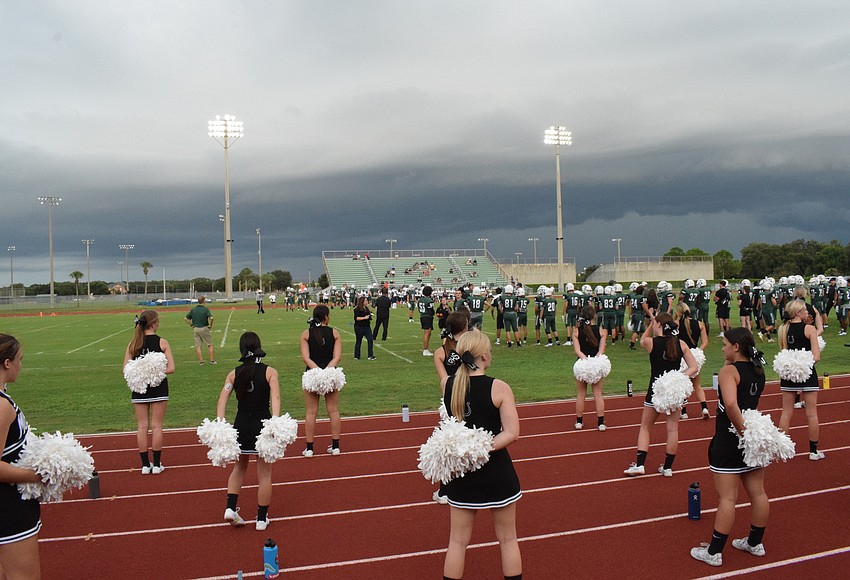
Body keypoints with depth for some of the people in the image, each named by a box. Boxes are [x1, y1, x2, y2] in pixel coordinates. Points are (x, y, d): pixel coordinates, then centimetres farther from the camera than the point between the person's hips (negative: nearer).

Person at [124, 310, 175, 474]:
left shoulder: (133, 344, 0)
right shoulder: (162, 342, -8)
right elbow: (170, 368, -13)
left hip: (139, 389, 2)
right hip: (158, 388, -2)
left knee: (142, 426, 10)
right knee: (156, 426, 6)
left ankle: (145, 464, 16)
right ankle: (157, 464, 11)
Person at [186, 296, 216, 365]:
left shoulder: (193, 310, 4)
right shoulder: (205, 309, -9)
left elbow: (186, 318, 5)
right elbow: (211, 318, -23)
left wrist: (192, 325, 11)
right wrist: (210, 325, -9)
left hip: (196, 329, 3)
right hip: (204, 328, -3)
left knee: (198, 346, 8)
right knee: (209, 345, 7)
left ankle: (201, 361, 6)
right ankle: (212, 360, 6)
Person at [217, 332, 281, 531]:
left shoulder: (233, 374, 3)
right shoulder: (270, 372, -4)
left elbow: (222, 401, -7)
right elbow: (275, 398, -19)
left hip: (241, 424, 3)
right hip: (263, 423, -2)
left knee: (239, 467, 26)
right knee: (264, 474, 11)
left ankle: (231, 508, 13)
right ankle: (262, 518, 18)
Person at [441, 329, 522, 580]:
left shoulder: (447, 384, -6)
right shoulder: (499, 388, -15)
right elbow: (512, 433, -21)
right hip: (496, 472, -3)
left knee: (458, 540, 16)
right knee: (507, 538, 15)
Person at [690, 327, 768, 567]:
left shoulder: (729, 371, -17)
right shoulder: (758, 371, 7)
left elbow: (730, 404, -33)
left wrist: (742, 430, -24)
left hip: (730, 440, -8)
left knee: (727, 498, -2)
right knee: (757, 493, 17)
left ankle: (714, 552, 7)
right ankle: (755, 543, 33)